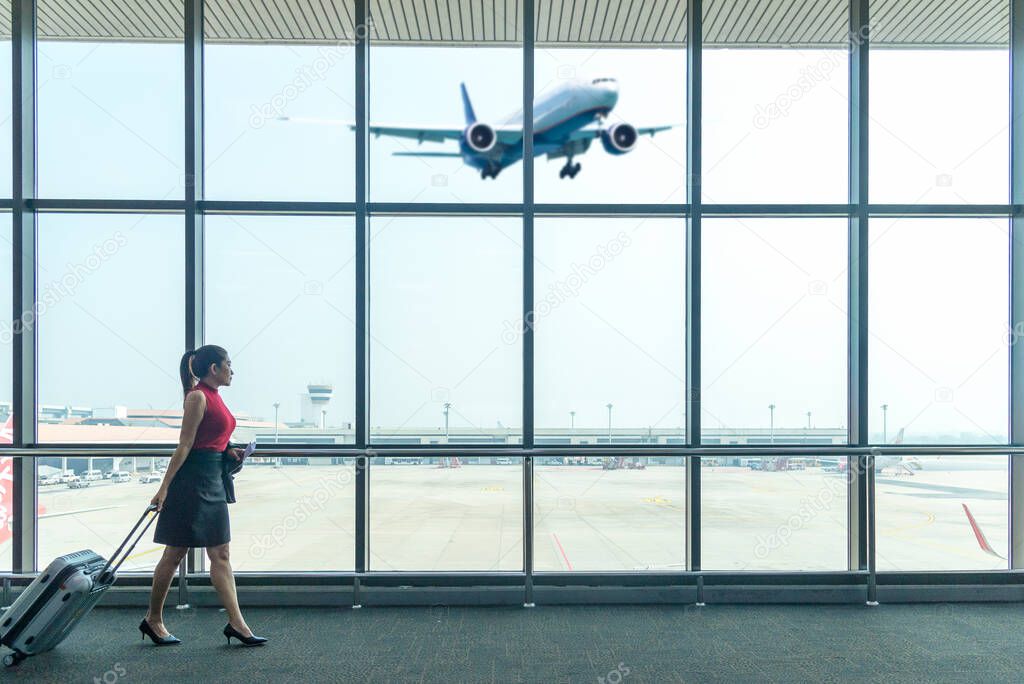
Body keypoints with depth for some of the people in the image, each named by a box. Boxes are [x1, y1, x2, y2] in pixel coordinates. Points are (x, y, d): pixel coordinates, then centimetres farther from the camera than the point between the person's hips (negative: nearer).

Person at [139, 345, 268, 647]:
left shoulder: (213, 396, 16)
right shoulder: (198, 396, -12)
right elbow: (185, 445, -16)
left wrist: (228, 452, 7)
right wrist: (165, 487, -16)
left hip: (212, 480, 9)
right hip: (192, 478, -9)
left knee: (221, 554, 6)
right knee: (175, 552, 4)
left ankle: (236, 623, 8)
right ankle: (153, 620, 20)